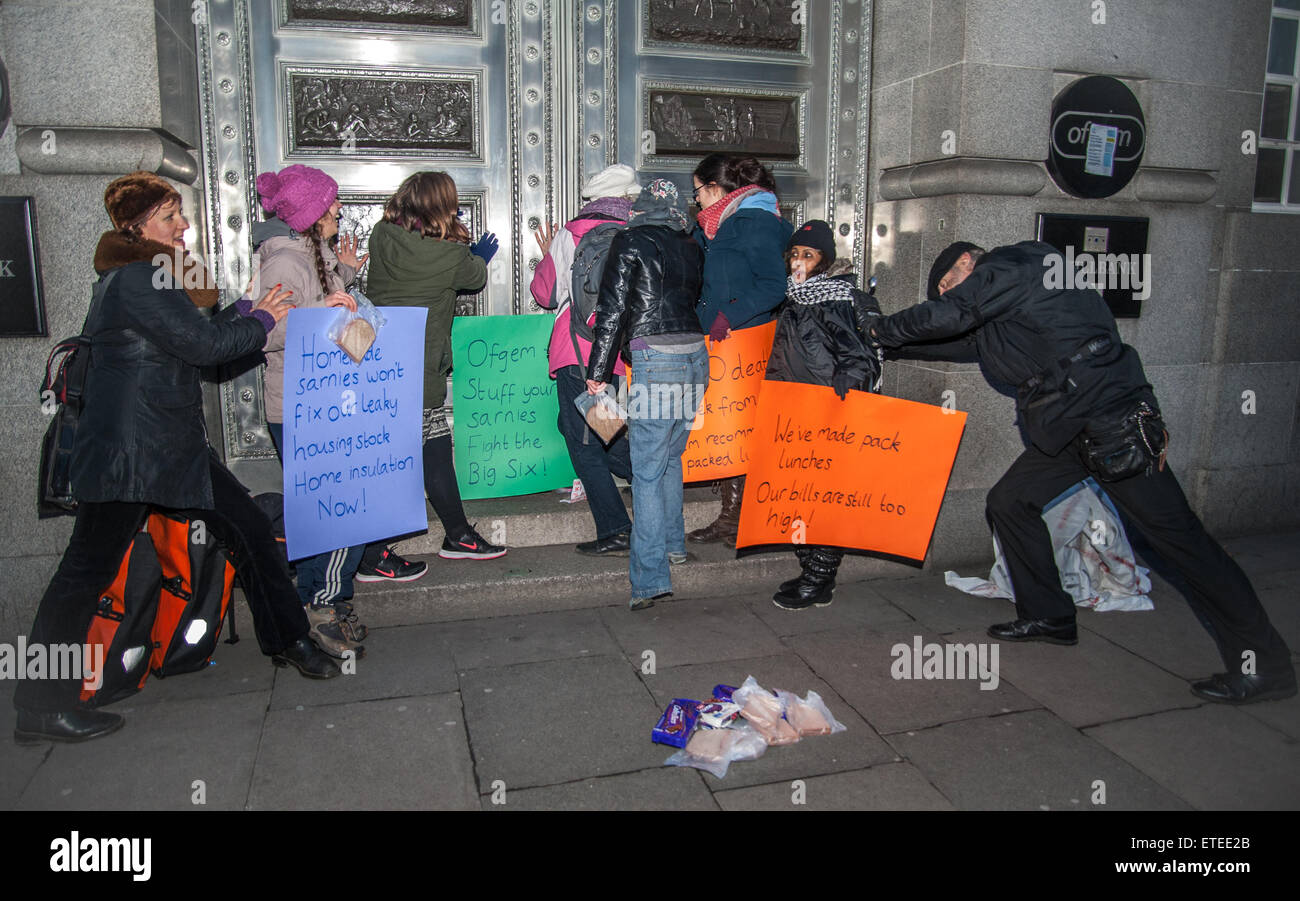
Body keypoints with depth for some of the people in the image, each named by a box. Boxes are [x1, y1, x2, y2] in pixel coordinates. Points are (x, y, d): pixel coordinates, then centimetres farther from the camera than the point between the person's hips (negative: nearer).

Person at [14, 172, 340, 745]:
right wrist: (263, 323, -2)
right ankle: (41, 708, 10)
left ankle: (287, 639, 22)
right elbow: (203, 344, -16)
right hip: (126, 451, -10)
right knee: (89, 569, -2)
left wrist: (248, 311, 13)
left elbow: (197, 335, 21)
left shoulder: (152, 277, 18)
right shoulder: (137, 278, -14)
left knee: (249, 529, 9)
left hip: (174, 447, 10)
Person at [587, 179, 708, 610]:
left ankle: (650, 578, -6)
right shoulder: (690, 247, 16)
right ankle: (673, 544, 33)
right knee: (670, 456, 21)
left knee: (647, 469, -5)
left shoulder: (629, 241, -1)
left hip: (655, 358, -7)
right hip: (696, 353, 7)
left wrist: (598, 372, -3)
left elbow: (613, 309, -5)